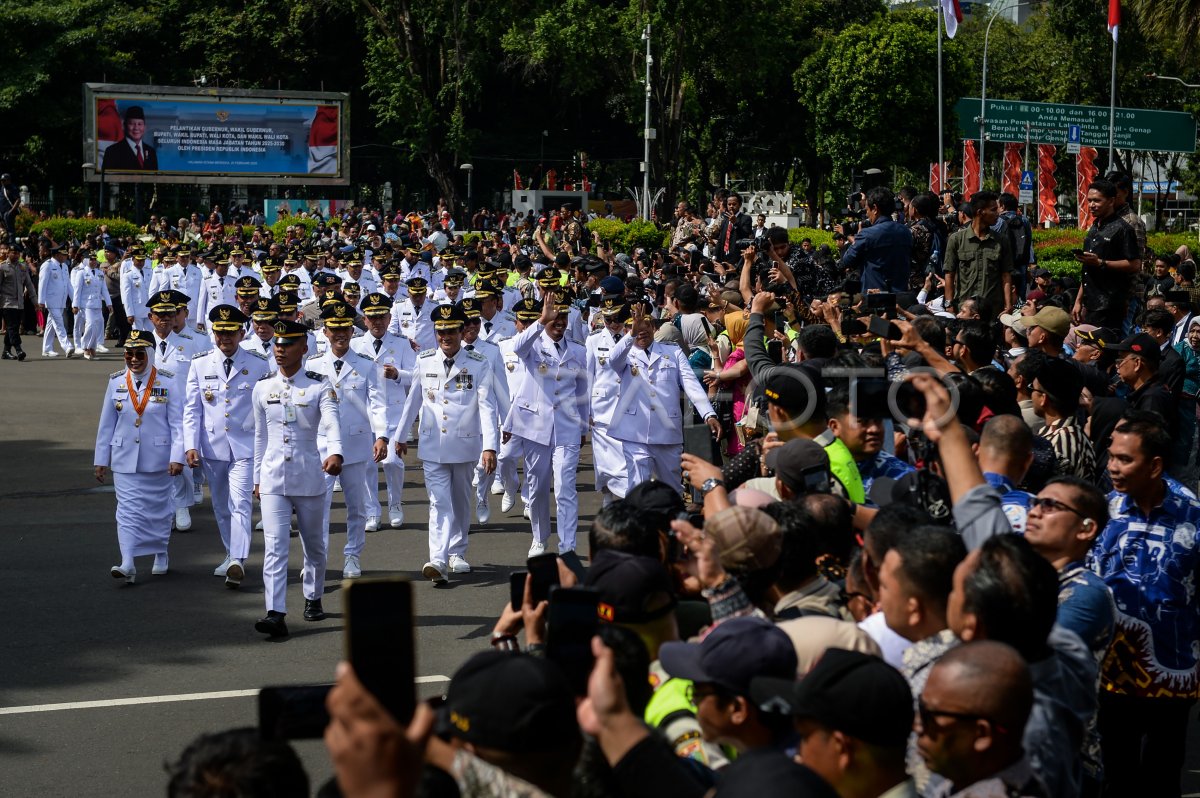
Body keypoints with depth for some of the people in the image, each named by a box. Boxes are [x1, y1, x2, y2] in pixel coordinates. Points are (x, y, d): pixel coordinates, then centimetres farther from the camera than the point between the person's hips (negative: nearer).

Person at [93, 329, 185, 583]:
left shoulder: (167, 382, -6)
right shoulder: (116, 382, 2)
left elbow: (178, 423, -7)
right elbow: (106, 424, 7)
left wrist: (177, 457, -15)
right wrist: (101, 460, 7)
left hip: (157, 460, -1)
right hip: (124, 460, 1)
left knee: (159, 508, 13)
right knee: (127, 510, -7)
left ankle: (161, 554, 32)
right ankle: (127, 564, -15)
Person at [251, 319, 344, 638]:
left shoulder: (319, 386, -5)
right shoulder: (263, 388, 6)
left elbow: (332, 423, -21)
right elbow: (260, 435, 14)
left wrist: (335, 453, -40)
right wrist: (257, 477, 16)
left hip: (309, 477, -1)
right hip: (273, 479, 1)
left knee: (313, 545, 14)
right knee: (274, 546, -10)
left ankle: (313, 598, 36)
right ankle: (276, 614, -17)